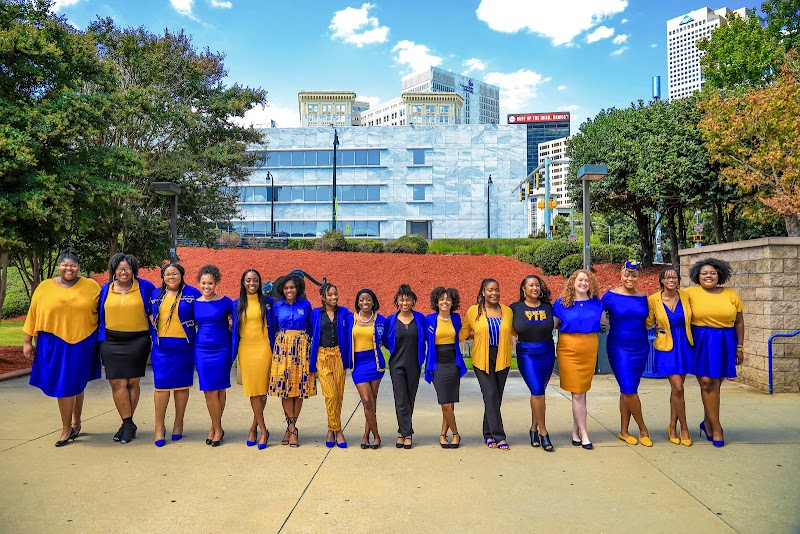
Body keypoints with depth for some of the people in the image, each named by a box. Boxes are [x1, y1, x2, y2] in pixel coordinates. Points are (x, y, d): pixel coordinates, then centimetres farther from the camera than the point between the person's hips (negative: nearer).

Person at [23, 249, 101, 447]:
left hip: (83, 344, 0)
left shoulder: (91, 286, 1)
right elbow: (33, 315, 6)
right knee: (64, 386, 3)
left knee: (76, 385, 11)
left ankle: (74, 425, 30)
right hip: (54, 344, 0)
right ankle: (68, 428, 18)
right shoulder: (44, 287, 2)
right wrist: (27, 341, 5)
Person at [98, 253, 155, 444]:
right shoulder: (106, 289, 9)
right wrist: (101, 341, 11)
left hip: (137, 342, -2)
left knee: (133, 382, 4)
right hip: (112, 342, 2)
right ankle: (128, 424, 6)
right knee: (117, 383, -4)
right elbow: (100, 315, 16)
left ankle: (127, 424, 17)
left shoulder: (145, 287, 1)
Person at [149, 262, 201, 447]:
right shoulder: (156, 294, 11)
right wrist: (152, 322, 5)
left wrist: (197, 339, -5)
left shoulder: (192, 293, 0)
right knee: (161, 385, -1)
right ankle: (159, 427, 9)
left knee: (182, 384, 6)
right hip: (162, 347, 2)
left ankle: (178, 423, 21)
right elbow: (150, 316, 24)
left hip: (184, 347, -2)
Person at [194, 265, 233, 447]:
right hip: (202, 350, 2)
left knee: (219, 388, 5)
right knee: (209, 390, 3)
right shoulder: (195, 303, 4)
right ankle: (217, 428, 16)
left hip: (222, 349, -2)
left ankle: (216, 428, 18)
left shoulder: (224, 301, -4)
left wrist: (230, 329, -7)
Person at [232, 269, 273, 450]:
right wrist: (233, 352, 8)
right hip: (245, 349, 2)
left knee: (261, 389, -1)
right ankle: (263, 430, 7)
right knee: (252, 390, 0)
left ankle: (254, 427, 15)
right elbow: (235, 330, 12)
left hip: (263, 348, -1)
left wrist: (274, 350, 2)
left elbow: (272, 326, 7)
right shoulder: (237, 304, 9)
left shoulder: (267, 302, 4)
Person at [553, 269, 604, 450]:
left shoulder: (596, 303, 8)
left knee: (581, 392, 7)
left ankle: (576, 432, 19)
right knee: (578, 394, -2)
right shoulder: (561, 303, 1)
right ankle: (584, 434, 6)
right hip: (569, 349, -2)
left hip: (590, 349, 3)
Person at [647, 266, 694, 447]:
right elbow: (648, 323, 5)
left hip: (684, 345, 3)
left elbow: (691, 319, 12)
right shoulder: (653, 299, -7)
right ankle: (684, 428, 10)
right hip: (666, 347, -3)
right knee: (678, 388, -8)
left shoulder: (685, 296, -1)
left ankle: (673, 427, 23)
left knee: (676, 388, 9)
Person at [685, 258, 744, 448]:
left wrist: (739, 348, 9)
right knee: (707, 383, -6)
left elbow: (739, 322, 11)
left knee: (713, 384, 4)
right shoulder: (691, 292, 0)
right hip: (701, 342, -2)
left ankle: (707, 423, 23)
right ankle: (716, 427, 5)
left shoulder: (731, 295, 7)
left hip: (724, 343, 2)